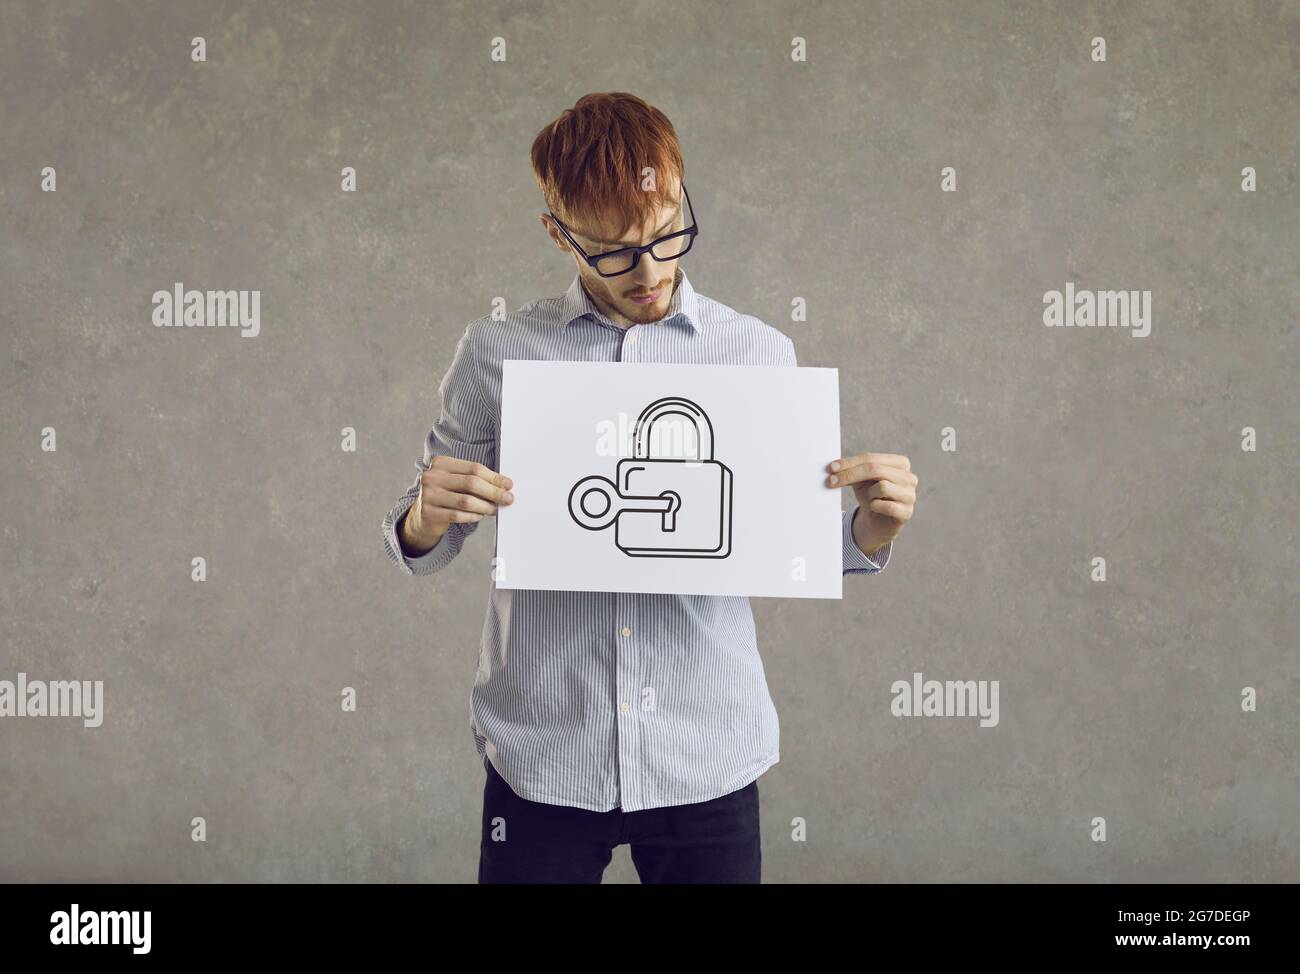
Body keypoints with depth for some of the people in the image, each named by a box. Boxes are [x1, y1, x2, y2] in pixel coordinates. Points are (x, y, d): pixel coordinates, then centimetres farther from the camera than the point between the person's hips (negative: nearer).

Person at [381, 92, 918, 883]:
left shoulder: (762, 353, 3)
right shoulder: (497, 353, 1)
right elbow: (421, 548, 7)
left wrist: (870, 530, -13)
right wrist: (426, 518, -15)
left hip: (708, 761, 1)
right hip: (541, 758, 0)